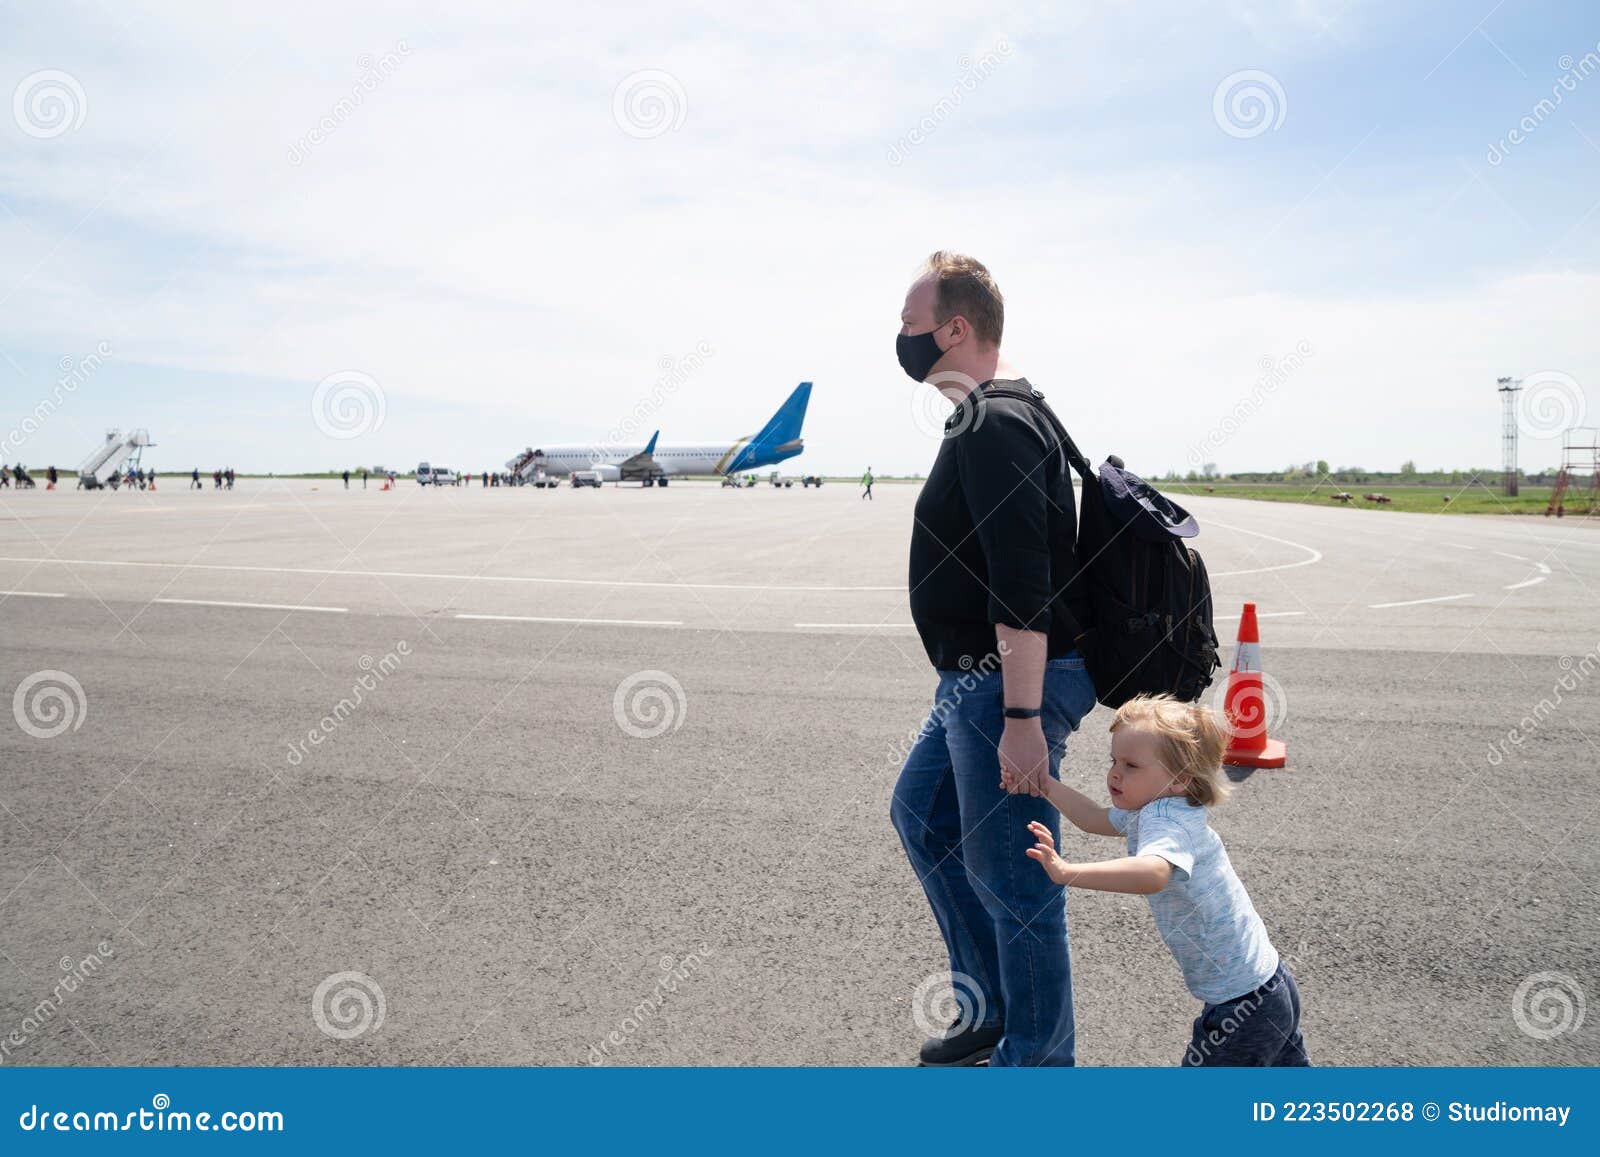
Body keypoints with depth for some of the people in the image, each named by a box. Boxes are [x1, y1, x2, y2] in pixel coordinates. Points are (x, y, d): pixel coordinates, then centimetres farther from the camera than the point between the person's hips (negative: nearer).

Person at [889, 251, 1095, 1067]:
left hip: (1007, 685, -11)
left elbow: (1024, 587, -26)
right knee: (922, 815, 23)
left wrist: (1021, 717, -28)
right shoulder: (994, 417, 15)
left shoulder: (995, 427, -19)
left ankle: (1036, 1056, 18)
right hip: (975, 679, 11)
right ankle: (993, 1007, 35)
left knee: (1009, 878, 0)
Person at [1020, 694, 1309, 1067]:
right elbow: (1095, 819, 17)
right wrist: (1043, 783, 10)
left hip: (1243, 1004, -10)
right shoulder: (1150, 808, 2)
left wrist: (1067, 872, -56)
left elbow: (1153, 874, -49)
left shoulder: (1168, 822, -27)